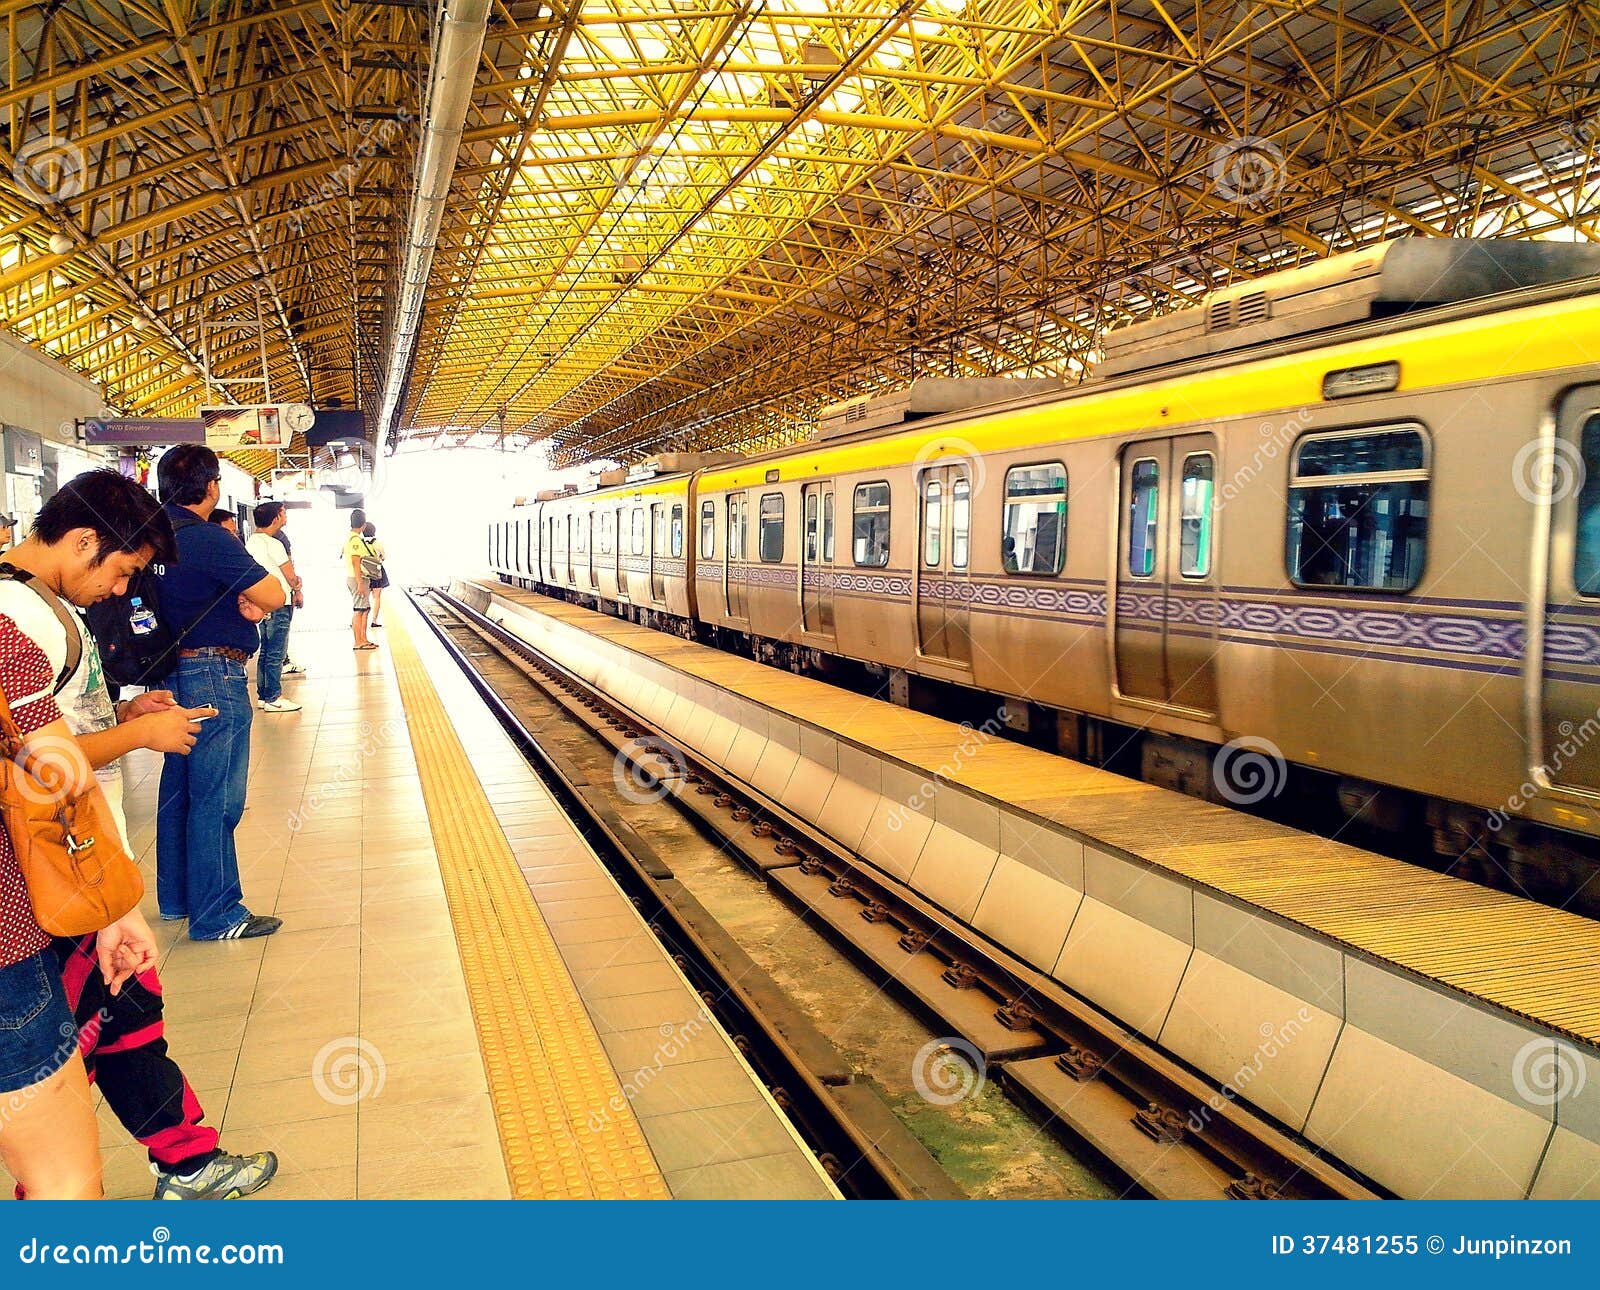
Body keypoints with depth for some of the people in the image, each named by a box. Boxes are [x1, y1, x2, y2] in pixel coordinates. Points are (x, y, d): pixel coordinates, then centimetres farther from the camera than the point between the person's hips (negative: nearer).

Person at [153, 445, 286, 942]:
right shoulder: (210, 540, -17)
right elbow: (273, 596, -19)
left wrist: (240, 602, -3)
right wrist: (253, 601, 2)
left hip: (172, 672, 9)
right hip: (214, 675, -9)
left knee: (179, 789, 17)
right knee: (216, 798, -3)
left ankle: (176, 898, 29)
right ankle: (217, 915, 4)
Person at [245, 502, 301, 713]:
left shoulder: (251, 542, 11)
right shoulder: (273, 544, -16)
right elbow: (291, 578, -11)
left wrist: (292, 580, 7)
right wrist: (295, 584, 10)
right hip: (278, 605, -9)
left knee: (265, 652, 15)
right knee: (276, 654, -4)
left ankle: (263, 696, 21)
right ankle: (273, 698, -1)